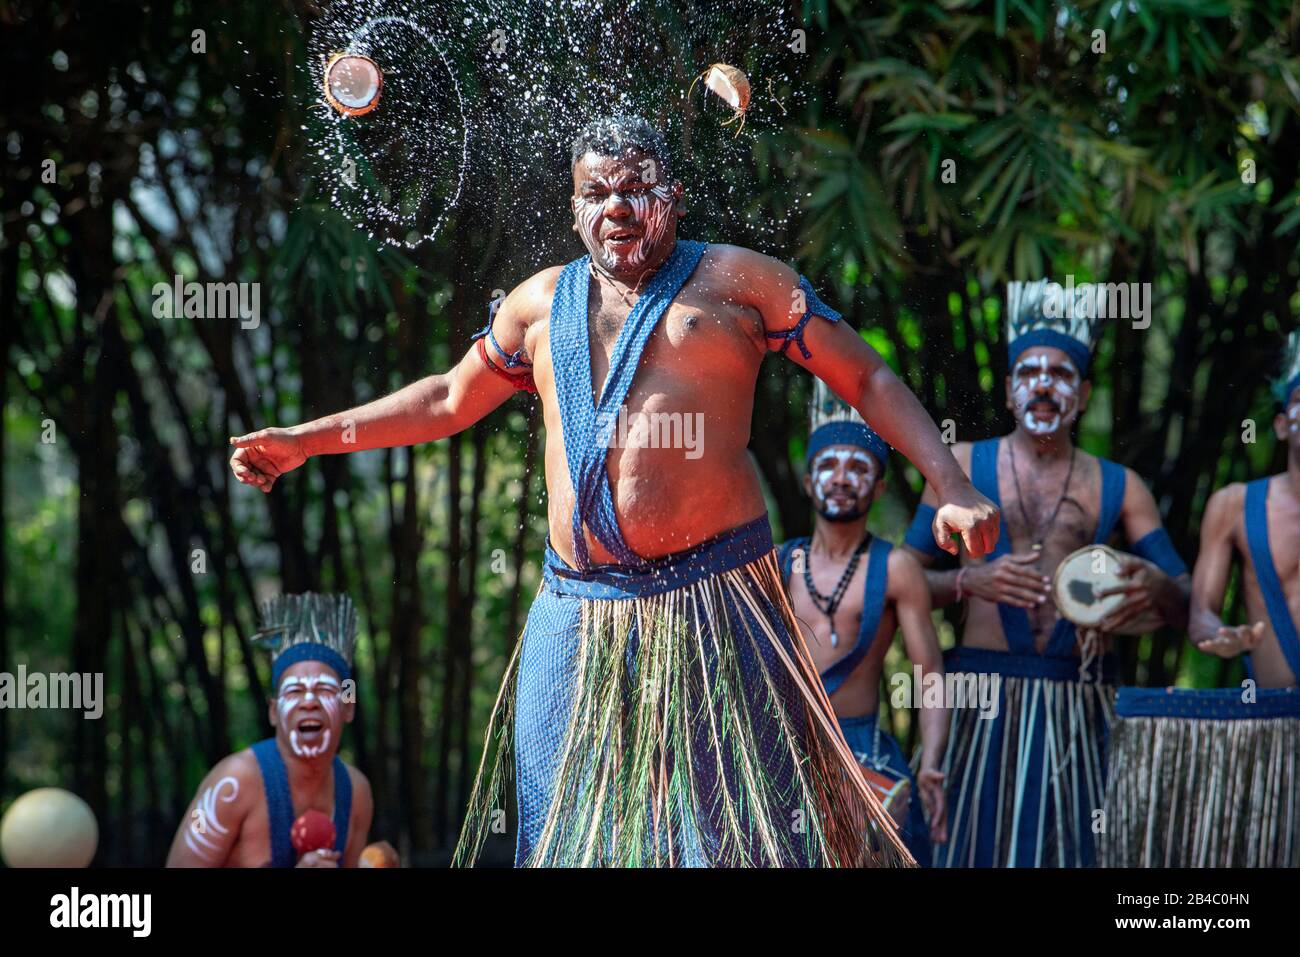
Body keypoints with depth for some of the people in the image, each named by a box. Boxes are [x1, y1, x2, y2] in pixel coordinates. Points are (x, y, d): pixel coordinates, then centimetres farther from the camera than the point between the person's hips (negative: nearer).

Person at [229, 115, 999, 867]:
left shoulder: (734, 280, 5)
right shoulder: (543, 303, 16)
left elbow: (869, 380, 5)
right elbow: (451, 399, 29)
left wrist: (951, 488, -8)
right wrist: (303, 440, 28)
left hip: (714, 605, -4)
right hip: (576, 611, 4)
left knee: (735, 826, -3)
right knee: (569, 831, 6)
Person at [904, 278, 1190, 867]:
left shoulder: (1117, 487, 12)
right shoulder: (962, 466, 10)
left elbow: (1186, 606, 8)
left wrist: (1157, 589, -15)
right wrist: (968, 581, -11)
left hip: (1078, 702, 1)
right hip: (984, 698, -1)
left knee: (1068, 842, -2)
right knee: (981, 837, -3)